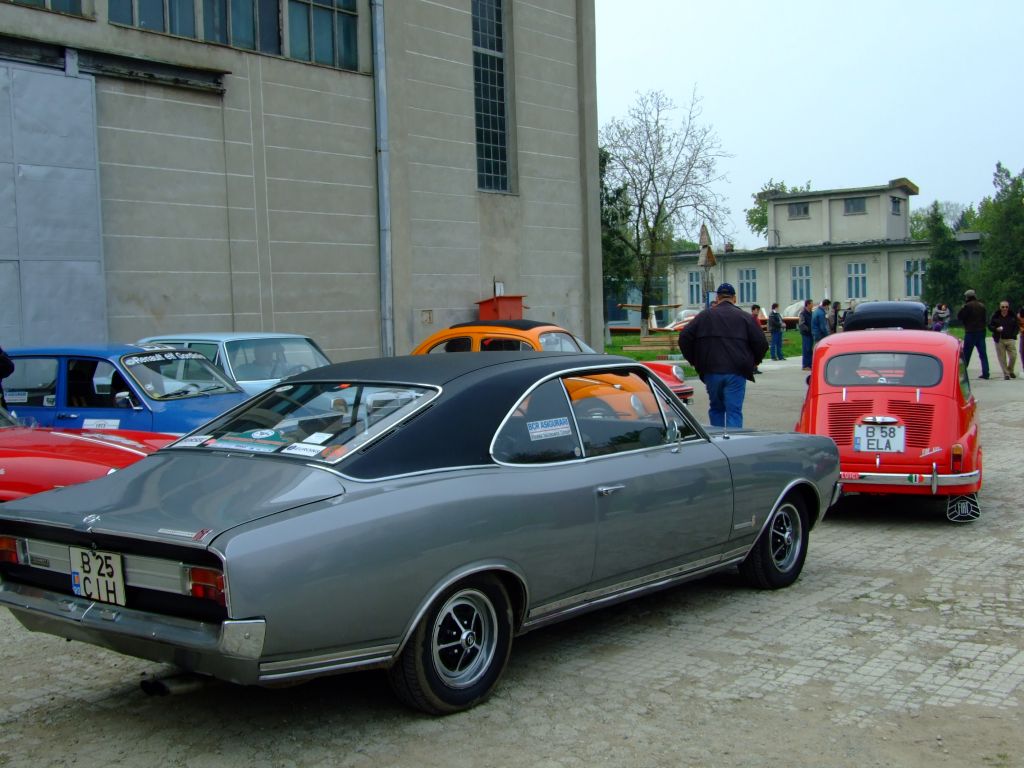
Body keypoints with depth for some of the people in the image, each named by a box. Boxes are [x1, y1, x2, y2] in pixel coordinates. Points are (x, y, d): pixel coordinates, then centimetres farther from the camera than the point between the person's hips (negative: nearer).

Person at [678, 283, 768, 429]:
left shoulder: (705, 315, 8)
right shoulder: (745, 317, 4)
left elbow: (684, 336, 3)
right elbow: (761, 343, -1)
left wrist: (693, 361, 13)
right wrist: (754, 362, 15)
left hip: (711, 372, 2)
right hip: (736, 373, -2)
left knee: (716, 408, 17)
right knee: (734, 411, -2)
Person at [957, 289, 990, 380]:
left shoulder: (967, 306, -12)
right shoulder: (982, 306, 9)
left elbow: (959, 317, -8)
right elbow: (984, 318, 18)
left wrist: (962, 308, 4)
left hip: (970, 332, -5)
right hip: (981, 331, 5)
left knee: (966, 354, 1)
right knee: (983, 353, 6)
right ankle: (985, 373, 3)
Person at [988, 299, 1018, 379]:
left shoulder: (1012, 316, 6)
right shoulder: (995, 316, 2)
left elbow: (1017, 327, 12)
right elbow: (990, 326, 6)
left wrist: (1013, 335, -4)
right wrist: (996, 329, -14)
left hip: (1010, 340, 1)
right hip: (999, 340, -1)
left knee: (1013, 356, -6)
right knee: (1002, 358, -1)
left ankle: (1010, 371, 19)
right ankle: (1006, 374, 10)